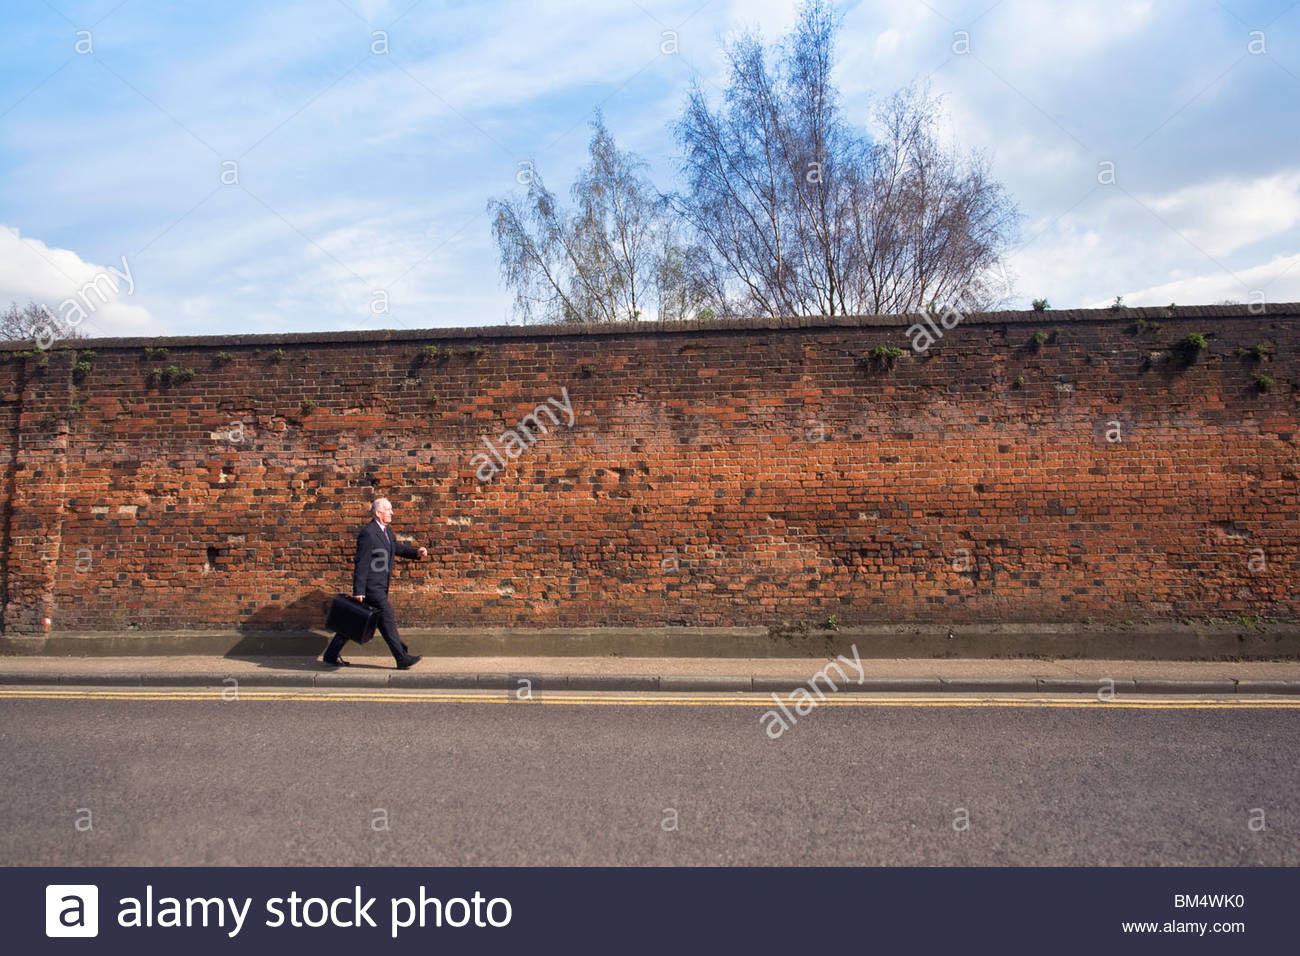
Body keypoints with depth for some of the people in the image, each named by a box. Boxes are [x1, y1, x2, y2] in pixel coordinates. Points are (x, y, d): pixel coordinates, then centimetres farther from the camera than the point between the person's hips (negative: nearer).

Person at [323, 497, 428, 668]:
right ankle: (402, 658, 1)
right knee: (387, 617, -5)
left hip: (379, 586, 10)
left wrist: (417, 552, 3)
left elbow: (397, 548, 21)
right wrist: (358, 591, -20)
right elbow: (361, 564, -19)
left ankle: (331, 655, 24)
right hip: (371, 585, -10)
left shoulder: (385, 530, 12)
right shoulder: (368, 532, -17)